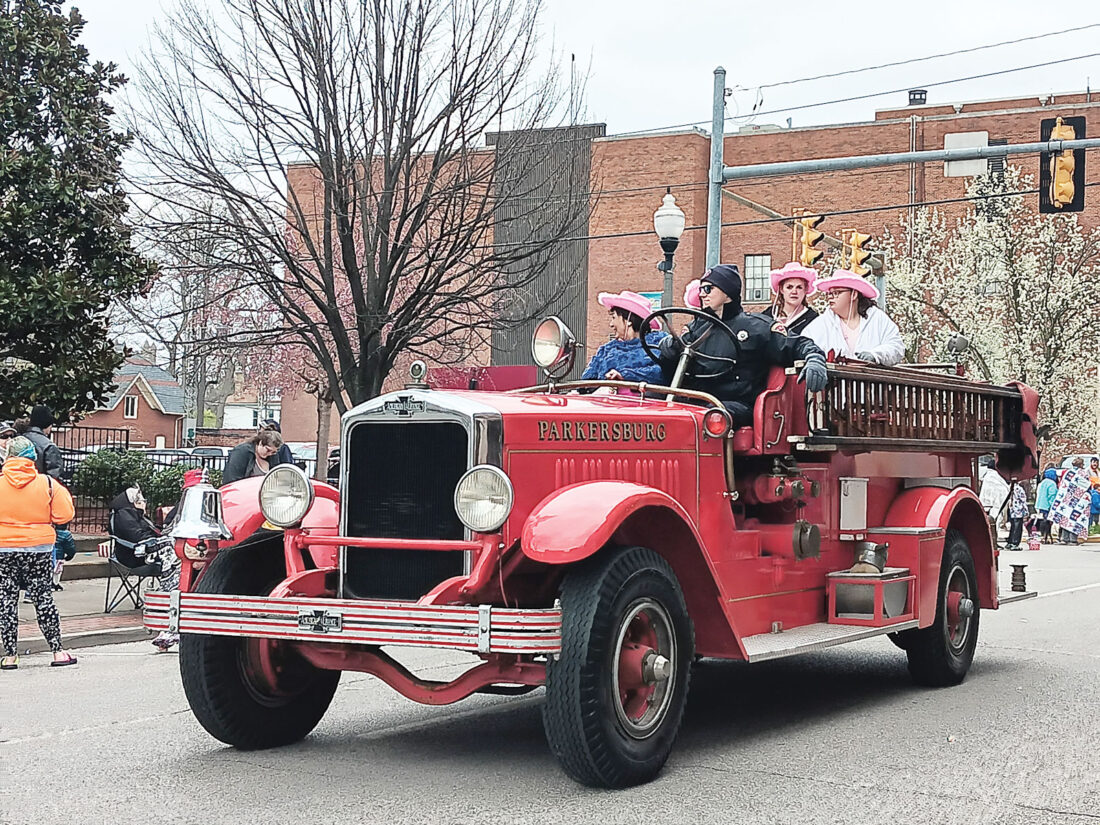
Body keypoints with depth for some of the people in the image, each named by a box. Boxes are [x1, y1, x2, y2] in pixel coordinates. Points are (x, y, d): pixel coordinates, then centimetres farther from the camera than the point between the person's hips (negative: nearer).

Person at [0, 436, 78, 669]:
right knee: (43, 598, 7)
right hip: (38, 548, 0)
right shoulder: (47, 483, -7)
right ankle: (57, 651, 9)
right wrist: (62, 493, 12)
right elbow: (64, 515, -5)